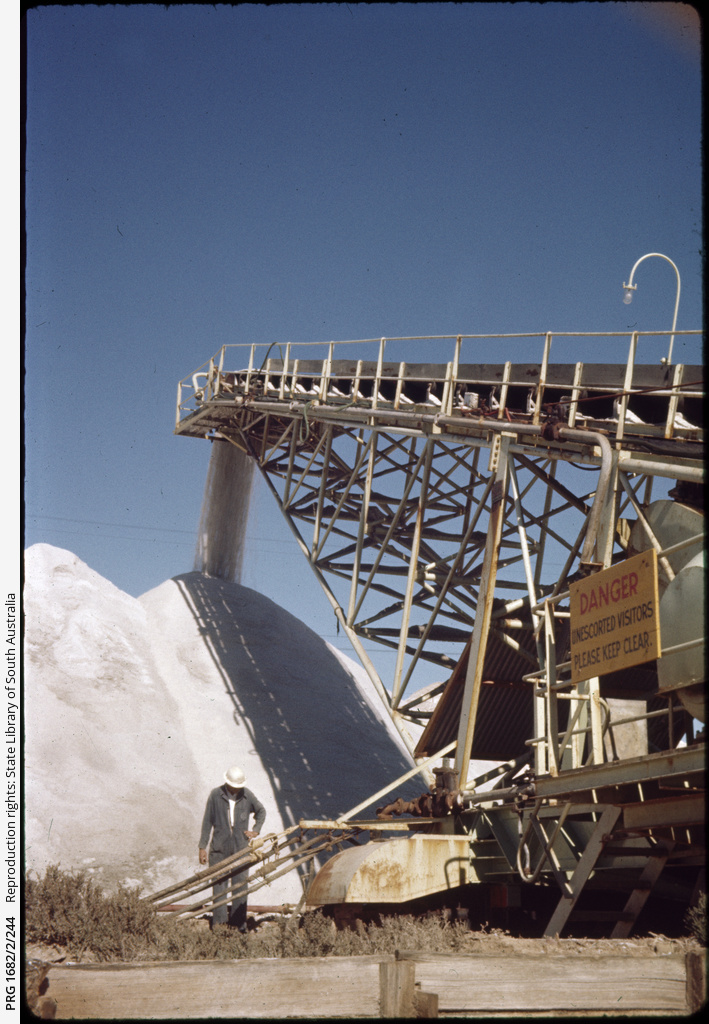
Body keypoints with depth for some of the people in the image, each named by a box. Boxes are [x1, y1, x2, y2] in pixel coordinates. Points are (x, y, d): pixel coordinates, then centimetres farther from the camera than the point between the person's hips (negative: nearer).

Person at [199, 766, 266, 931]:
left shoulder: (247, 795, 1)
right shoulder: (216, 795, -4)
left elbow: (261, 811, 19)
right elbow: (207, 821, 1)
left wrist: (255, 830, 7)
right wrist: (202, 847, 1)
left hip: (241, 848, 1)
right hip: (219, 847, -1)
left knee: (240, 884, 1)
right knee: (219, 884, -1)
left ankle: (239, 923, 9)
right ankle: (219, 921, 6)